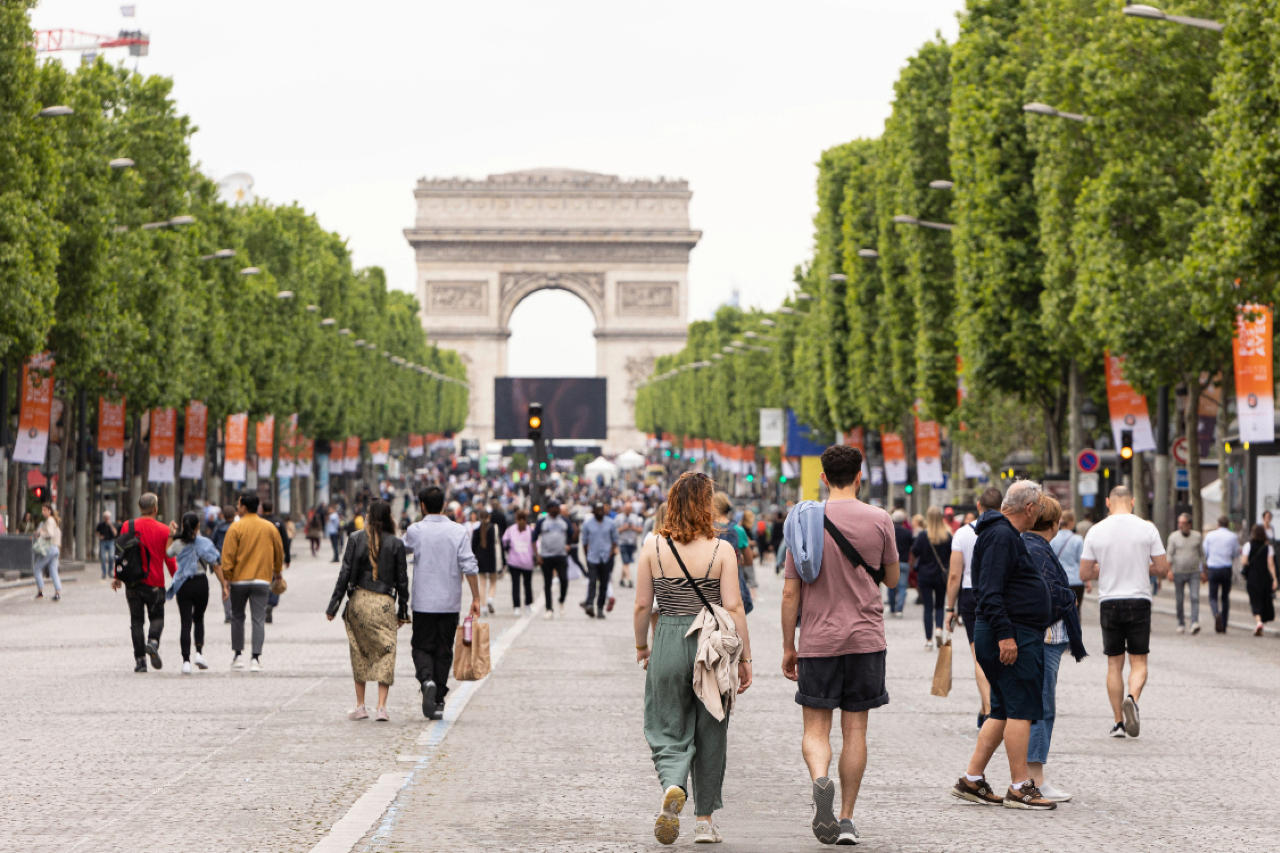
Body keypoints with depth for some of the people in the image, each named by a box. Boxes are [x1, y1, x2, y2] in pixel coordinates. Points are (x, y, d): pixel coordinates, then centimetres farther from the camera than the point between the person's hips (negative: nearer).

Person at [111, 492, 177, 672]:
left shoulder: (128, 527, 0)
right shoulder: (163, 531, -4)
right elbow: (169, 558, -1)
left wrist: (117, 577, 16)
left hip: (133, 583, 2)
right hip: (155, 583, -1)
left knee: (136, 620, 7)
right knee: (157, 617, 12)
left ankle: (140, 659, 2)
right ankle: (153, 642, -18)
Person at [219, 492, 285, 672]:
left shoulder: (236, 527, -7)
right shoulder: (270, 528, 4)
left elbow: (228, 556, -9)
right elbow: (279, 553, 13)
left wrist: (226, 579, -3)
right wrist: (277, 572, 28)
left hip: (239, 579, -2)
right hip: (262, 580, 2)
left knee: (237, 617, 14)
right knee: (259, 619, 0)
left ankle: (238, 655, 17)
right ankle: (256, 657, -8)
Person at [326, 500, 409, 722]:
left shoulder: (356, 540, -1)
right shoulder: (396, 544, -1)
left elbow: (345, 574, -2)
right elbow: (402, 580, 2)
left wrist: (333, 605, 2)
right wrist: (403, 611, 11)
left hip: (359, 600, 1)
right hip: (384, 603, -1)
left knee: (359, 653, 13)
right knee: (385, 653, 2)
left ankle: (360, 705, 15)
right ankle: (381, 707, -8)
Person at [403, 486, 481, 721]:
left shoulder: (415, 530, -6)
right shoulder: (458, 531, -2)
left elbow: (402, 549, 16)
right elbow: (469, 567, -8)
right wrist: (476, 598, -3)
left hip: (423, 603, -1)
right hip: (450, 603, 2)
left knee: (422, 647, 9)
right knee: (444, 651, 9)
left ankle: (427, 679, -21)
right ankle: (439, 702, 9)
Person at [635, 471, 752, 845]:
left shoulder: (653, 546, -3)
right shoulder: (721, 550, -7)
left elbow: (642, 604, 0)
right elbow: (733, 607, -9)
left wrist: (641, 645, 16)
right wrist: (745, 657, -2)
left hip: (668, 642, 1)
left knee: (668, 731, 8)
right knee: (710, 735, 13)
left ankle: (672, 787, -23)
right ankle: (705, 820, 19)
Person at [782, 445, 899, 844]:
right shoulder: (879, 520, -2)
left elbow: (790, 593, -2)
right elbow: (892, 579, 10)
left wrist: (788, 647, 5)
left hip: (817, 640, -1)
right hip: (866, 637, 1)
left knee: (816, 728, 5)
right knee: (855, 729, 7)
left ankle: (820, 778, -25)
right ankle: (846, 819, 7)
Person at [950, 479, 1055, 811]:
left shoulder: (1005, 534, 19)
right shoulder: (1001, 537, -14)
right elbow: (990, 591, -22)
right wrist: (1004, 634, -25)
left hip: (1013, 635, 11)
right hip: (1013, 636, -11)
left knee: (1003, 711, 12)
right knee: (1022, 709, -8)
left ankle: (972, 780, 14)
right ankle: (1020, 787, -6)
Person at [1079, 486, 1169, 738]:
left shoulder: (1096, 531, -2)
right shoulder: (1147, 529, -4)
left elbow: (1085, 573, 2)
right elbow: (1163, 568, 0)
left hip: (1109, 601, 1)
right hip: (1139, 601, -1)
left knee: (1114, 663, 9)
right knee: (1139, 661, 5)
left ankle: (1119, 722, 7)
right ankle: (1132, 698, -24)